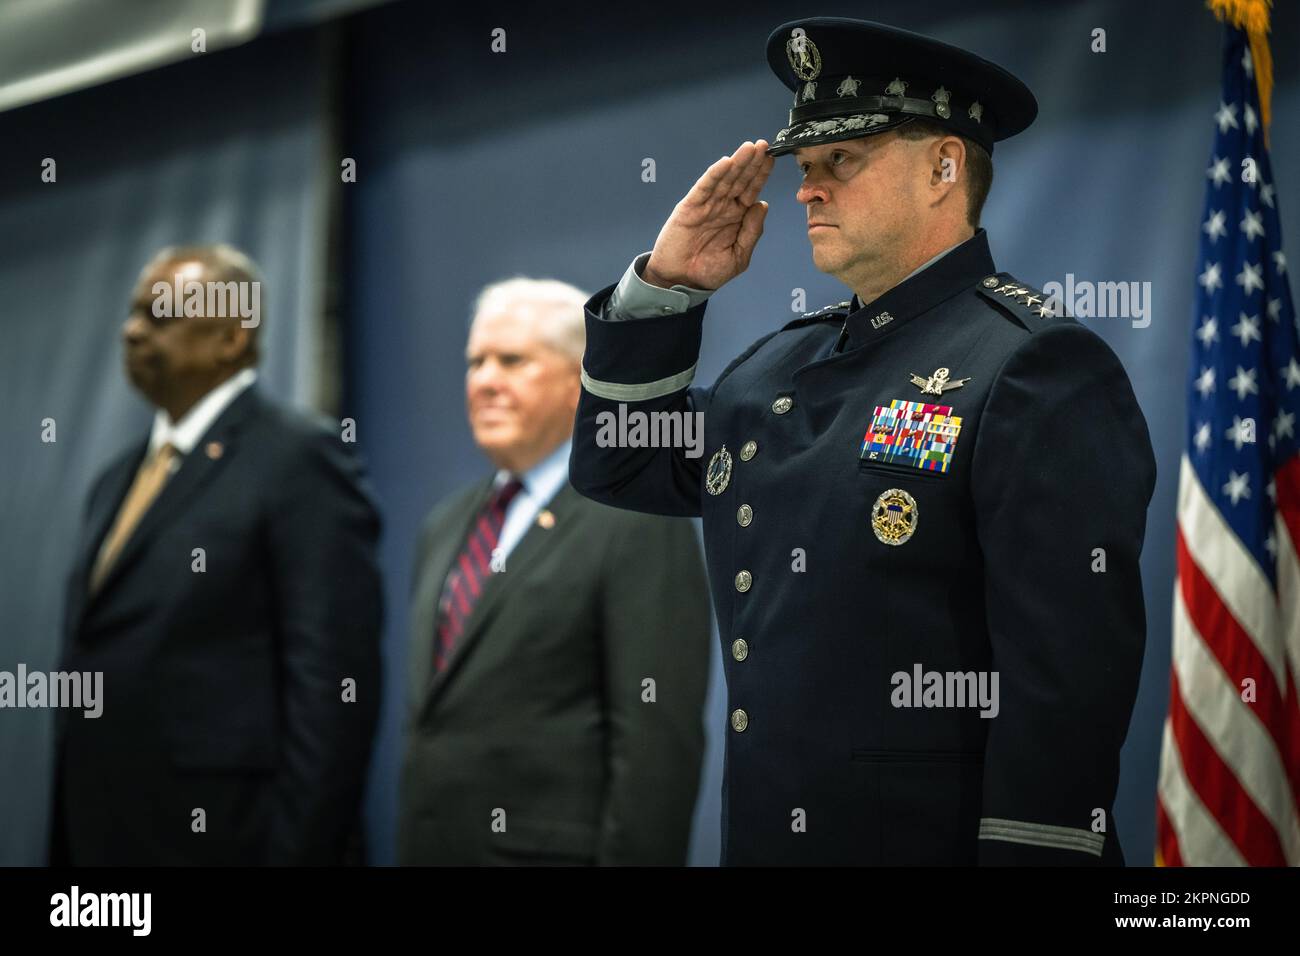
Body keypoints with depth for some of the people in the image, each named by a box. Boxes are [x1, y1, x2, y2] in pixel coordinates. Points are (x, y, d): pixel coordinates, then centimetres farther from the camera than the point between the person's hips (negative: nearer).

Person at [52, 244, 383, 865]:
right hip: (101, 839, 7)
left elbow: (331, 681, -14)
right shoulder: (118, 481, 18)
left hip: (223, 838, -7)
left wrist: (299, 851, -19)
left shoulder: (301, 459, -8)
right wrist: (65, 845, 12)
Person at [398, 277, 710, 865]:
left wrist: (633, 856, -20)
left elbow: (657, 742, -15)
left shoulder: (639, 524, -10)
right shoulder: (445, 525, 16)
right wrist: (409, 845, 13)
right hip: (431, 848, 7)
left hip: (550, 849, -7)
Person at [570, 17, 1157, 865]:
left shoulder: (1040, 370, -13)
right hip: (760, 833, 8)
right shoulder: (780, 364, 13)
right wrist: (666, 283, 11)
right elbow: (619, 467, 24)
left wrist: (1029, 853, -24)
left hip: (936, 839, -7)